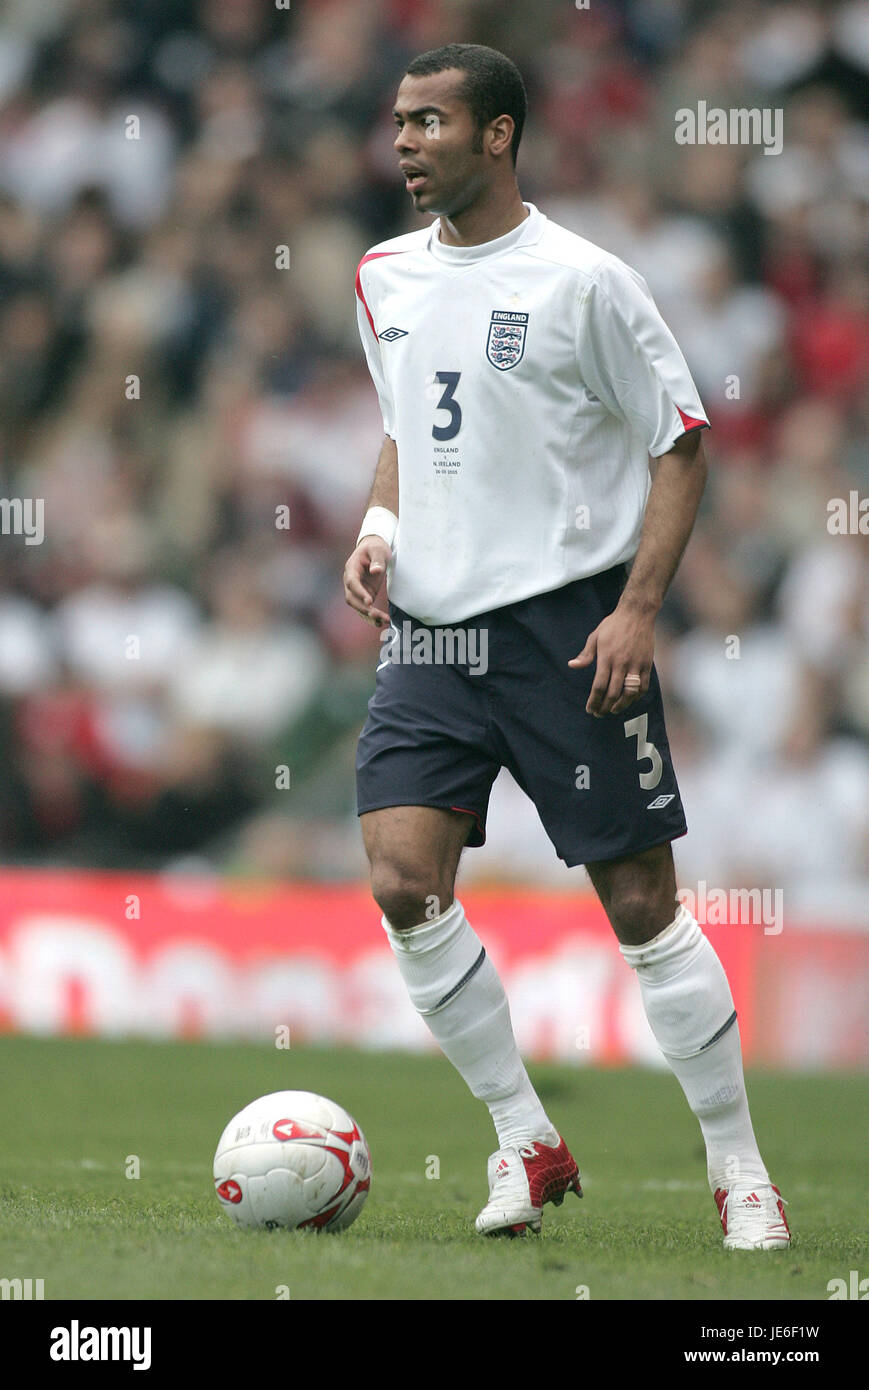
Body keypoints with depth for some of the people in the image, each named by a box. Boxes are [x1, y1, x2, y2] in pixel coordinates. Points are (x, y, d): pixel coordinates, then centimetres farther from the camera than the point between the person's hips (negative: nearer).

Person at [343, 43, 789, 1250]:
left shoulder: (580, 281, -9)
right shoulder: (387, 277, 9)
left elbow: (682, 444, -5)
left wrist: (638, 609, -14)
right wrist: (379, 529, 5)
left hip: (565, 623, -5)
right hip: (429, 627, 5)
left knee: (642, 905, -3)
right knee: (403, 884, -10)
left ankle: (740, 1171, 9)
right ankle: (526, 1141, 5)